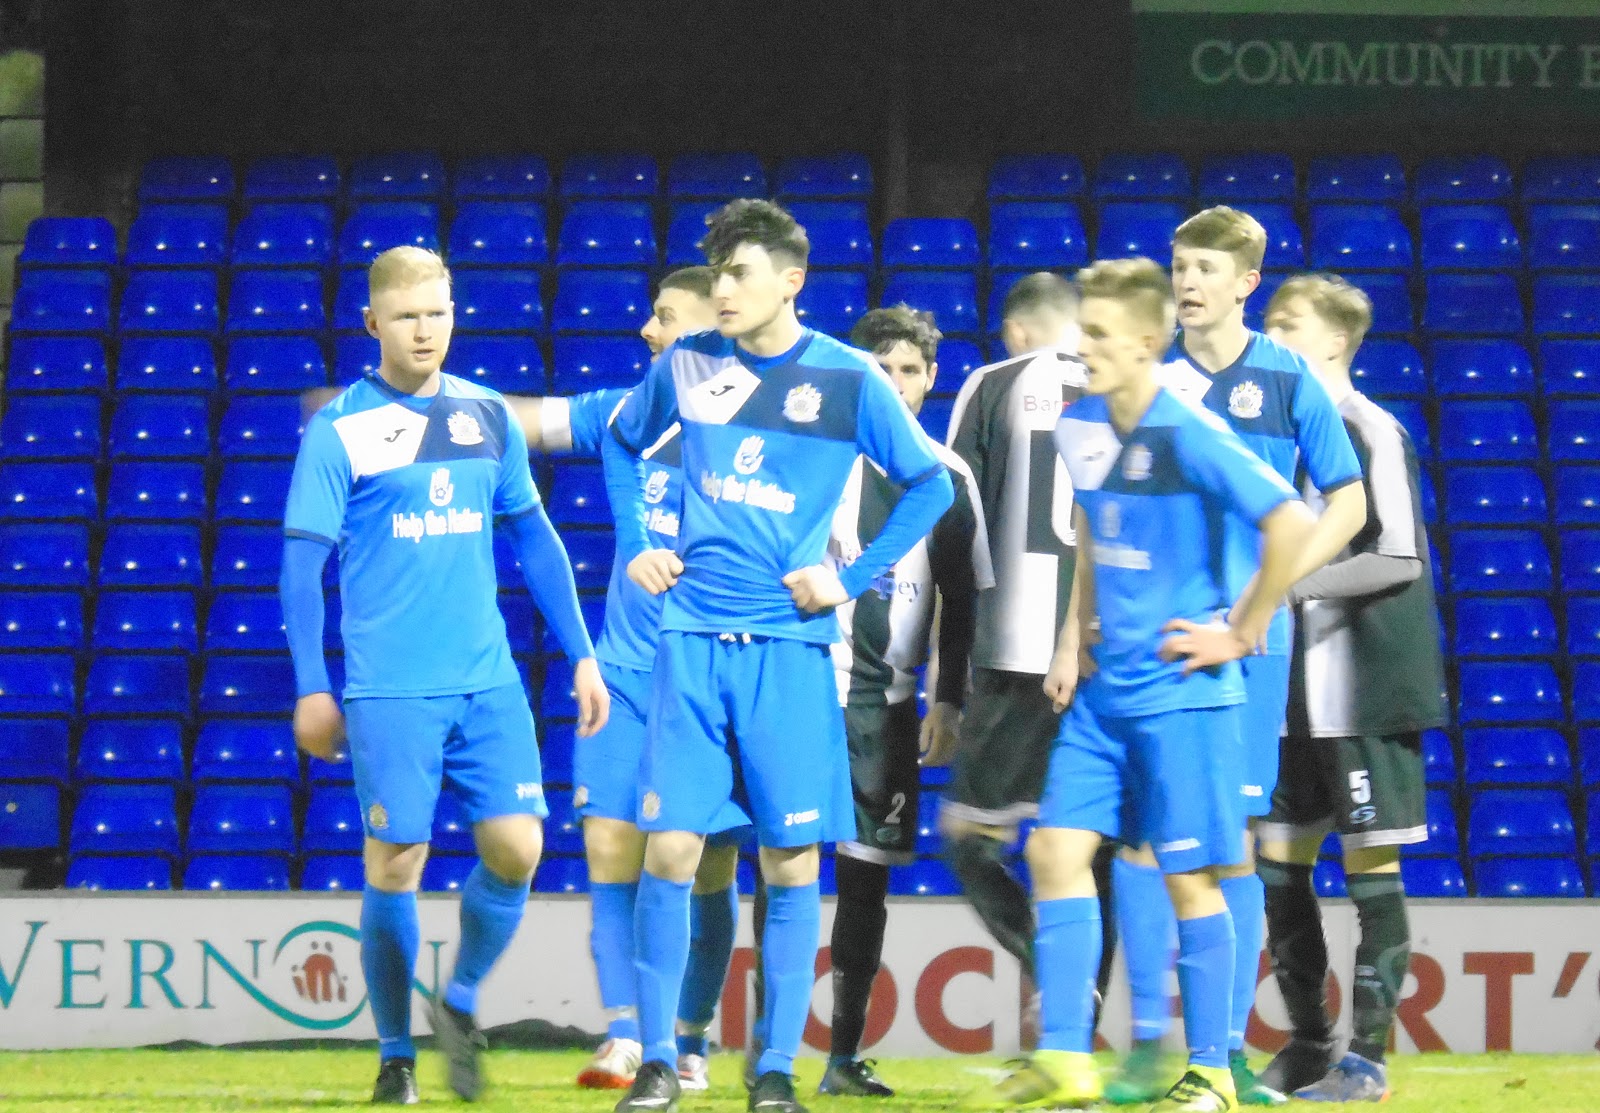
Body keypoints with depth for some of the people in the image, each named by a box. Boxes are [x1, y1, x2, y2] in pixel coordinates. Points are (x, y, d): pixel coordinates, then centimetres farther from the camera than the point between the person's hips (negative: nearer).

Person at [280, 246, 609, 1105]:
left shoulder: (488, 417, 10)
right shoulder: (340, 430, -2)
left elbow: (534, 538, 17)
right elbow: (302, 560, -2)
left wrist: (581, 656, 13)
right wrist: (311, 688, -7)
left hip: (488, 681, 4)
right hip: (390, 690, -4)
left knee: (516, 849, -6)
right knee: (395, 866, -3)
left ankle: (459, 1002, 19)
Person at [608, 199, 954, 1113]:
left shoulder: (848, 380, -2)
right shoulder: (686, 366, 5)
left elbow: (931, 487, 5)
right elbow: (623, 442, 24)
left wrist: (853, 579, -2)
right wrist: (638, 545, 12)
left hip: (789, 648, -2)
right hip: (691, 640, 2)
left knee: (791, 862, 0)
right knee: (669, 850, -4)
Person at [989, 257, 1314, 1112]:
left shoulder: (1186, 437, -17)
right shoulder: (1080, 426, 7)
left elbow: (1291, 524, -24)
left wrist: (1242, 632, -16)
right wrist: (1074, 637, 14)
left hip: (1180, 690, -7)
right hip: (1103, 690, 7)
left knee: (1188, 876, -1)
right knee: (1056, 850, 0)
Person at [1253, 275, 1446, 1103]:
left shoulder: (1369, 432, -8)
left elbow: (1401, 558, -15)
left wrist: (1292, 588, -20)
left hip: (1361, 689, -7)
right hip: (1287, 690, 7)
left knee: (1370, 865, -3)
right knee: (1277, 862, 7)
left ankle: (1367, 1056, 0)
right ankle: (1307, 1045, 17)